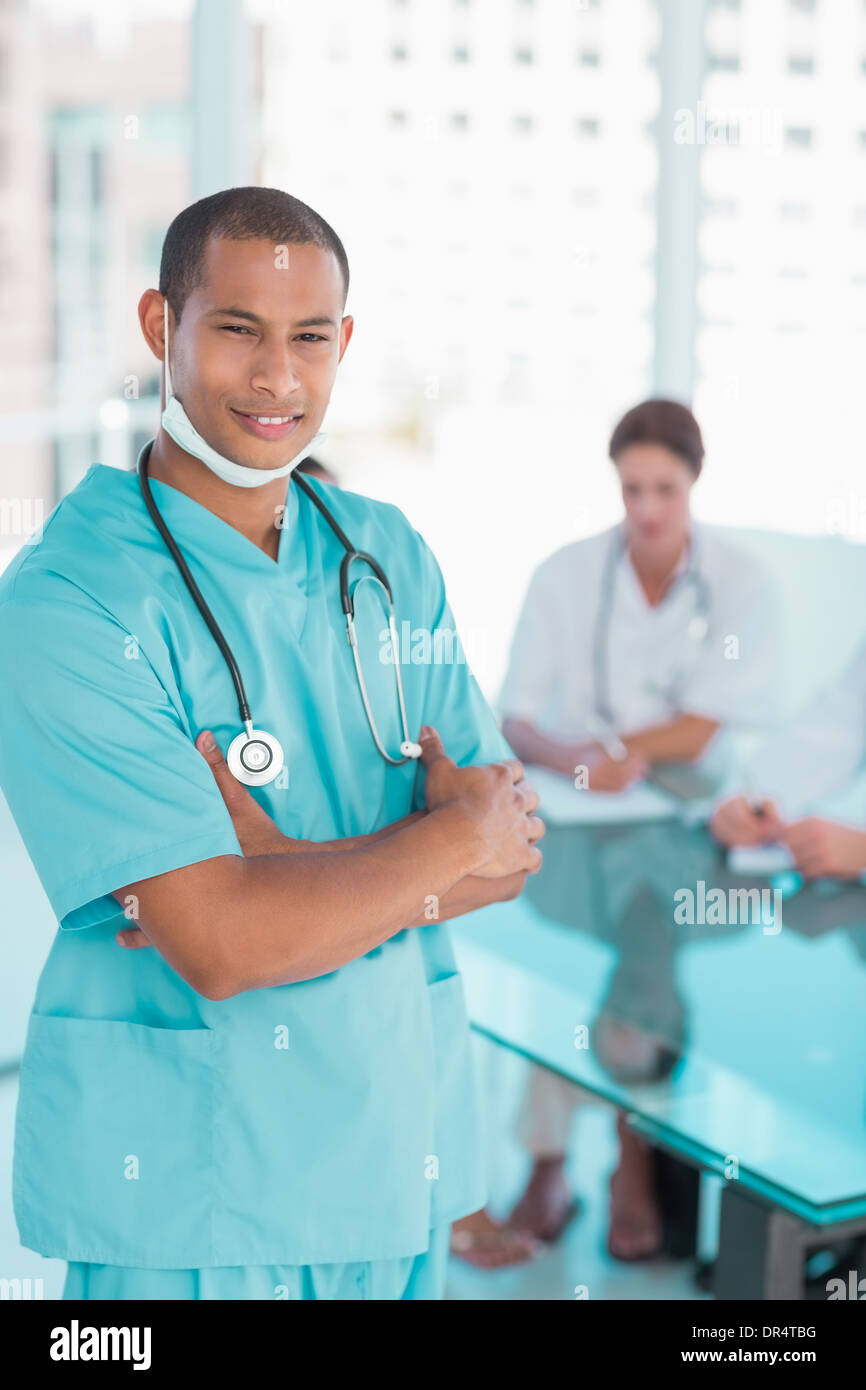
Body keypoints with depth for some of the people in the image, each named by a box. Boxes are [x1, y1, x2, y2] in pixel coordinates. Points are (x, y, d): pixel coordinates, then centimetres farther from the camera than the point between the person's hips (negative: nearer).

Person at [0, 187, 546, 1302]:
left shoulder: (389, 555, 4)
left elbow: (511, 847, 0)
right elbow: (218, 945, -22)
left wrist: (294, 876, -16)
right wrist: (453, 841, -10)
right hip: (181, 1183, -5)